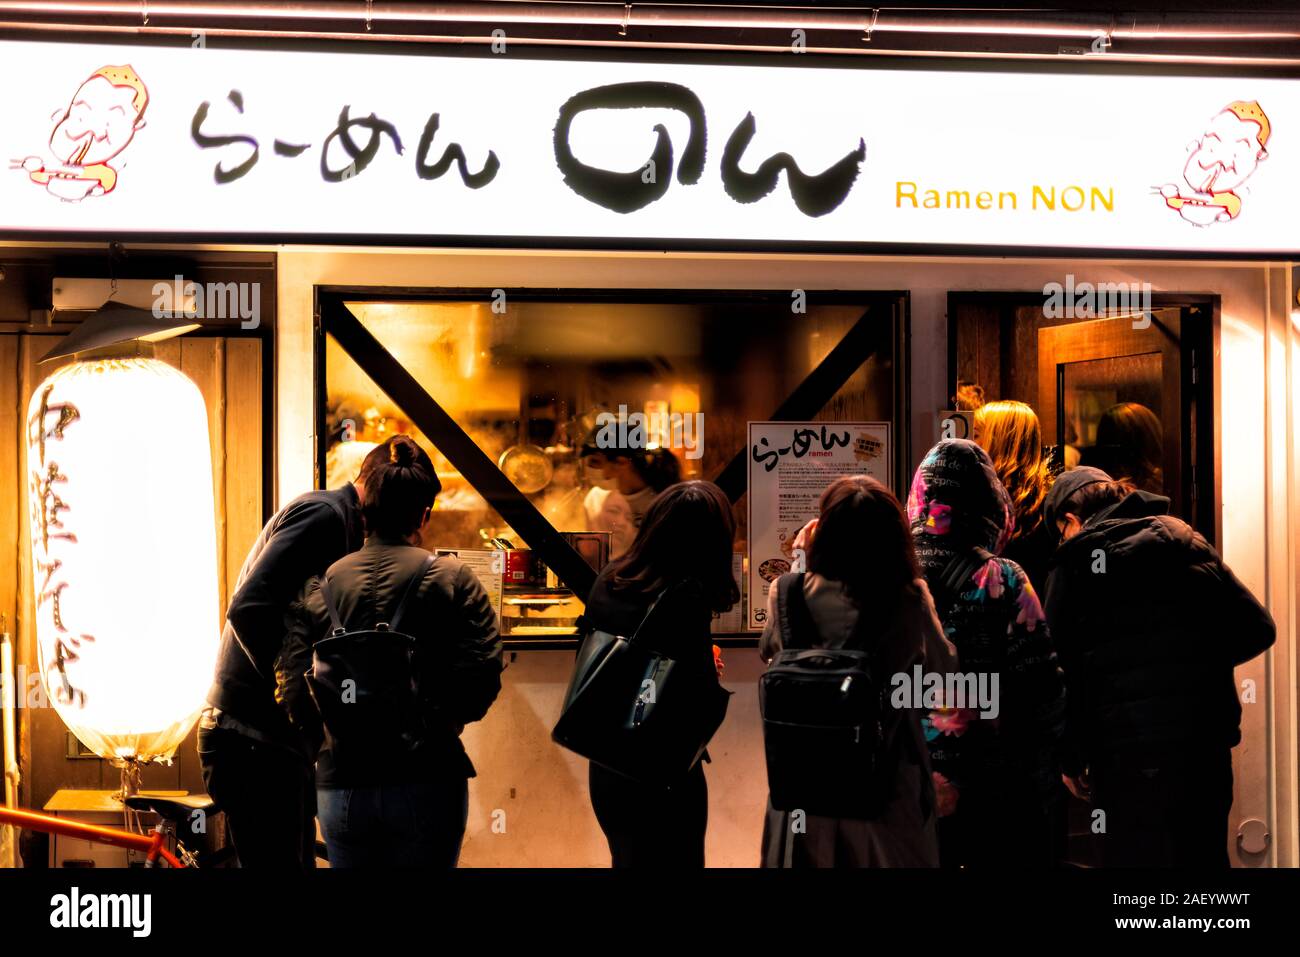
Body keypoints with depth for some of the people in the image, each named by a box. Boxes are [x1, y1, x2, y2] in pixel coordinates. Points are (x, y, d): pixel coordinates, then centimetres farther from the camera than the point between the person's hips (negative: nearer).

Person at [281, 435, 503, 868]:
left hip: (341, 787, 2)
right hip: (428, 782, -2)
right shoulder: (452, 578, -4)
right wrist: (443, 720, 7)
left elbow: (296, 699, -2)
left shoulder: (320, 585, 2)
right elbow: (483, 675, -12)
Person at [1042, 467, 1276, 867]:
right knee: (1204, 856, 17)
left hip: (1129, 748, -5)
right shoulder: (1187, 540, 12)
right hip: (1208, 740, 5)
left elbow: (1060, 665, -7)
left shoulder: (1077, 559, -2)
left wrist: (1069, 758, 1)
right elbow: (1257, 628, 10)